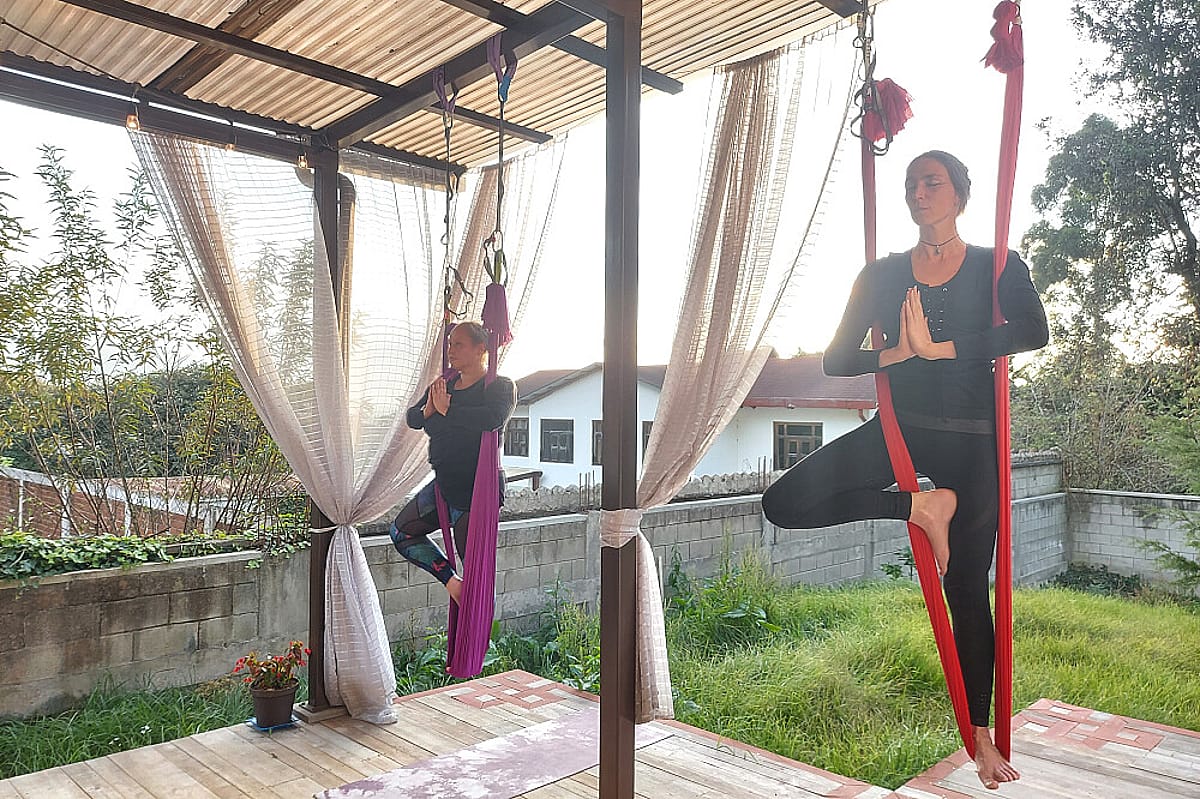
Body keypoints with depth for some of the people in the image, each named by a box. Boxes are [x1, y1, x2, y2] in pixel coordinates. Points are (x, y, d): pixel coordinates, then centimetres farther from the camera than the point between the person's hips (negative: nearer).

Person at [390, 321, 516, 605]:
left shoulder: (501, 386, -8)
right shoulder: (443, 385, 13)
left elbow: (494, 417, -29)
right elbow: (412, 419, 7)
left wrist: (447, 410, -20)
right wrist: (428, 410, -15)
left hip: (477, 488, -8)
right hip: (443, 483, 9)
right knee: (401, 531, 17)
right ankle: (451, 581, 15)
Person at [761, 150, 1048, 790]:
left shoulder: (997, 267, 3)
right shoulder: (882, 275, 7)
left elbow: (1034, 331, -18)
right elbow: (836, 360, 2)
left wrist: (939, 347, -22)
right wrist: (894, 355, -16)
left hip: (969, 439, -2)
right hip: (898, 428, 2)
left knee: (968, 587, 5)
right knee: (783, 504, -19)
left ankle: (980, 735, 23)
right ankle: (922, 504, -7)